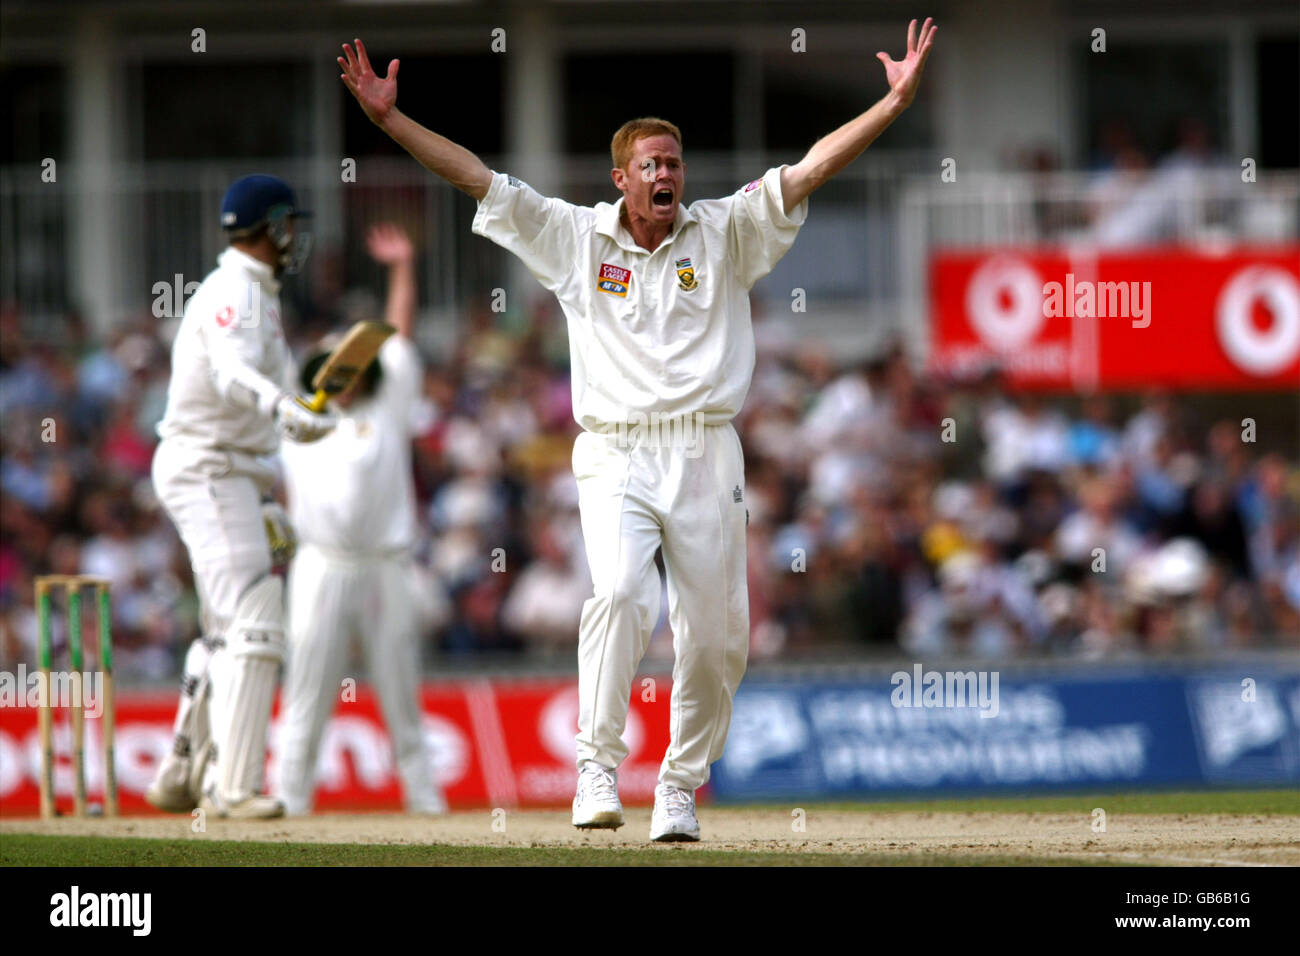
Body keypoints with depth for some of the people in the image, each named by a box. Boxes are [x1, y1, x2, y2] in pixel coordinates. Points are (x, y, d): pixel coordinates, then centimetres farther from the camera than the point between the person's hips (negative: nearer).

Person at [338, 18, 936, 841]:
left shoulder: (724, 234, 7)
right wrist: (390, 118, -1)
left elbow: (809, 171, 0)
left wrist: (895, 103, -9)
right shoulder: (576, 237, 7)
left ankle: (681, 788, 17)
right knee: (621, 594, -26)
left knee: (716, 636, 1)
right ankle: (599, 767, -23)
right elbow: (479, 178, 5)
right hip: (615, 457, -1)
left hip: (706, 459, 2)